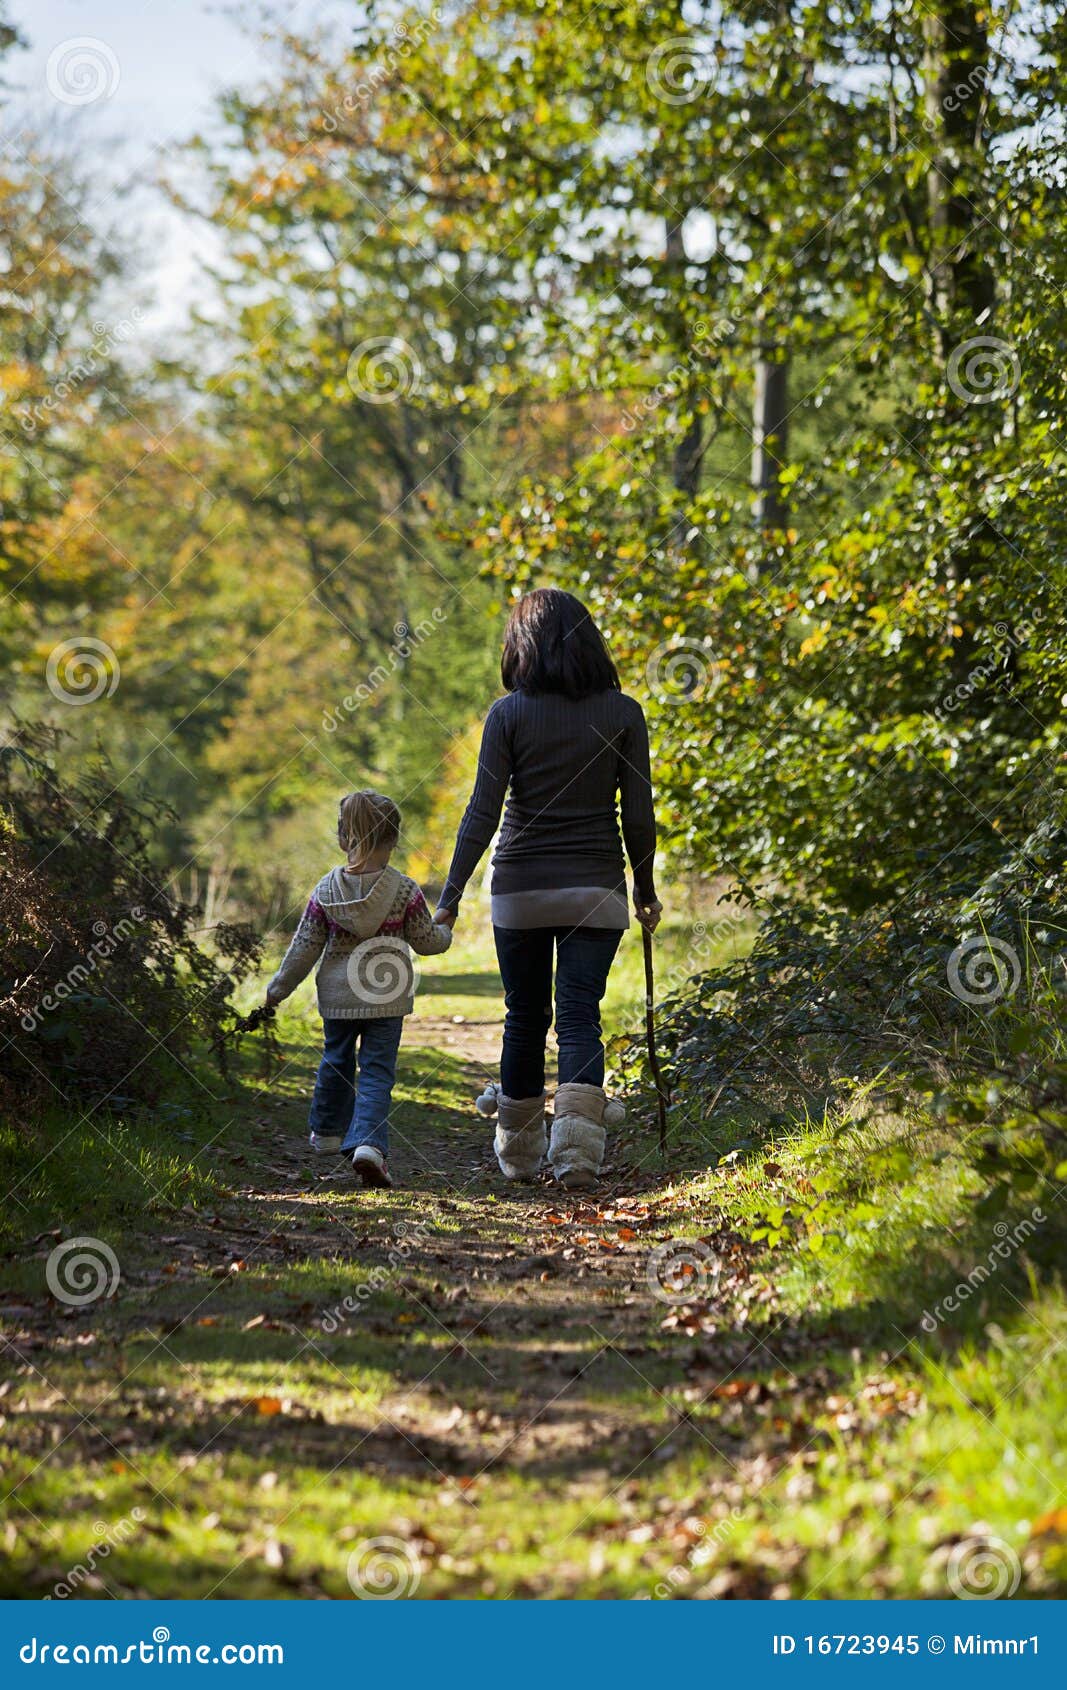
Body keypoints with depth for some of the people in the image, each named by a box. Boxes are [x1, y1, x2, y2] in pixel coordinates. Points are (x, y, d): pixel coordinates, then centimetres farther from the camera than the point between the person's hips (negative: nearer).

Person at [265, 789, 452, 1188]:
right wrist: (445, 931, 22)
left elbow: (305, 947, 1)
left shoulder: (326, 890, -4)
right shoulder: (405, 891, -10)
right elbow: (427, 941, -1)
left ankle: (327, 1130, 40)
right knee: (377, 1072, -1)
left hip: (337, 997, 2)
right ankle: (369, 1143, -21)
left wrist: (278, 988, 12)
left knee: (336, 1062, 23)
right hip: (387, 999, -2)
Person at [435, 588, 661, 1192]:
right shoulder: (623, 713, -2)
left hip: (520, 890, 0)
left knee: (525, 1020, 13)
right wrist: (646, 891, 11)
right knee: (580, 1019, 0)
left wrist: (452, 894, -5)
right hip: (596, 888, 0)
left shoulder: (509, 713, -4)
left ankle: (518, 1152, 25)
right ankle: (577, 1150, -18)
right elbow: (639, 814, -1)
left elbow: (483, 811, -8)